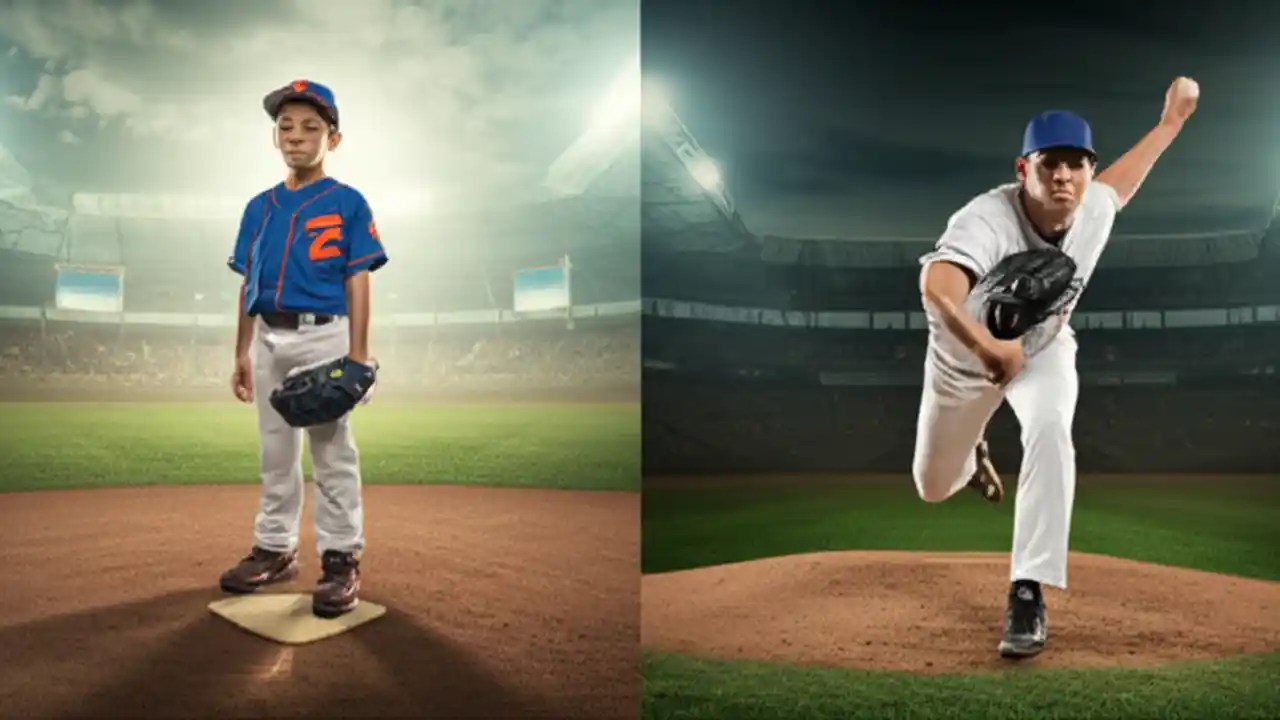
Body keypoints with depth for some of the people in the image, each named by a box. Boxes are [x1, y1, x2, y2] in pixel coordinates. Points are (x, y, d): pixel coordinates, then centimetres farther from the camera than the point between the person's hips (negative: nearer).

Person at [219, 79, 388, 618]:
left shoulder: (348, 203, -2)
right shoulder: (259, 207, 12)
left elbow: (357, 284, -6)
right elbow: (248, 285, 14)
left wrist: (357, 356, -13)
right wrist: (243, 352, 10)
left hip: (324, 336, -5)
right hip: (269, 339, 6)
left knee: (332, 452, -3)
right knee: (275, 453, 13)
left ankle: (341, 559, 4)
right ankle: (275, 549, 25)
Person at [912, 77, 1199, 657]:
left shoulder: (1096, 209, -21)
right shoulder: (987, 219, -39)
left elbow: (1118, 181, 6)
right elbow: (936, 285, -60)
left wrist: (1171, 121, 14)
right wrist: (986, 345, -77)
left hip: (1045, 350, 2)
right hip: (965, 354, -2)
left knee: (1050, 431, -32)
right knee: (934, 486, 15)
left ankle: (1027, 594, -22)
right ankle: (972, 456, 56)